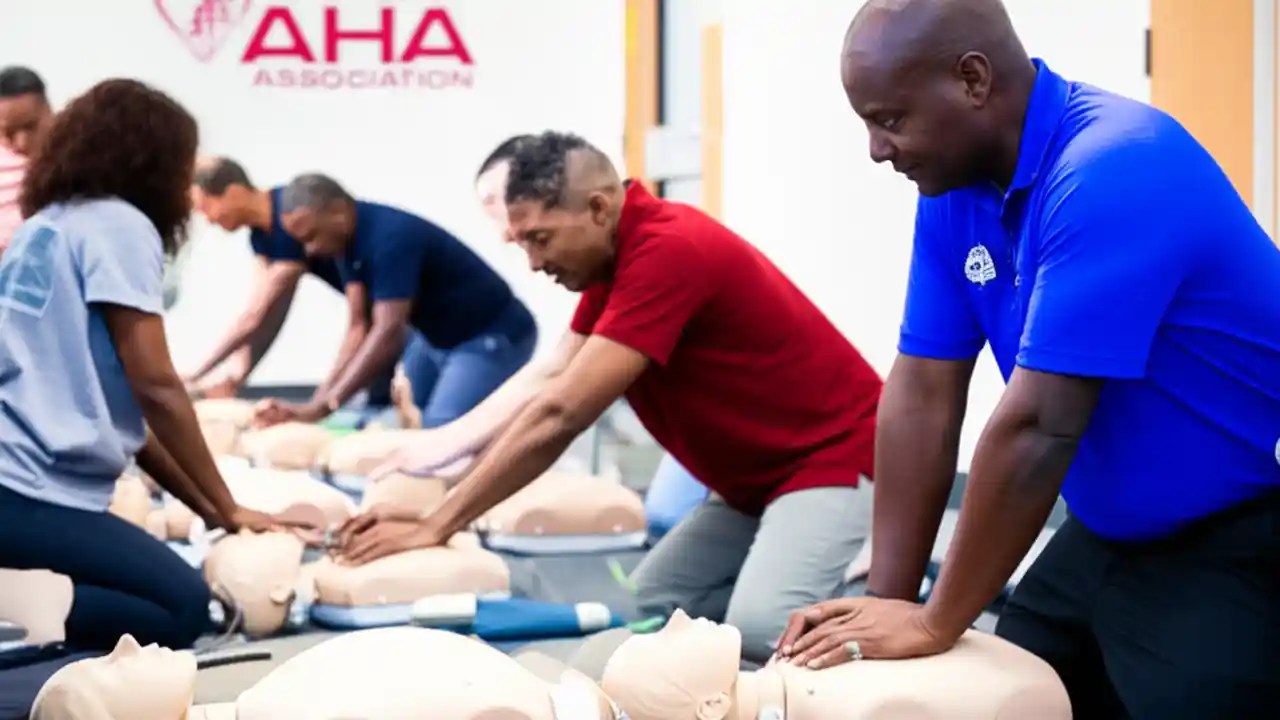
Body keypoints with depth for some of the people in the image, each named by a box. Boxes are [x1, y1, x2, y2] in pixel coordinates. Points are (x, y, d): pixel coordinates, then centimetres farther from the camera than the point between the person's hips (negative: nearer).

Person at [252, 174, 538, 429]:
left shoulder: (390, 237, -29)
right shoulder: (348, 239, -3)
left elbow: (388, 333, -35)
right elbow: (360, 327, -5)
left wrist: (319, 407, -40)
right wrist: (325, 396, -18)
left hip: (493, 338, -9)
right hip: (440, 339, 9)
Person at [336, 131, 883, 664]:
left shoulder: (669, 251, -28)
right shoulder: (617, 252, 5)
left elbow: (561, 413, -29)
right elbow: (551, 378, 4)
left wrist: (435, 527, -24)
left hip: (833, 458, -10)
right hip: (758, 473, 10)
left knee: (759, 626, -27)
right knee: (657, 594, 6)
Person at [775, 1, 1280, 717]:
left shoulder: (1111, 172, -27)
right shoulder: (953, 187, -2)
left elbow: (1038, 427, -29)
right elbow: (922, 395, -2)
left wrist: (937, 625, -22)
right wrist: (888, 600, -5)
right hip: (1108, 537, 8)